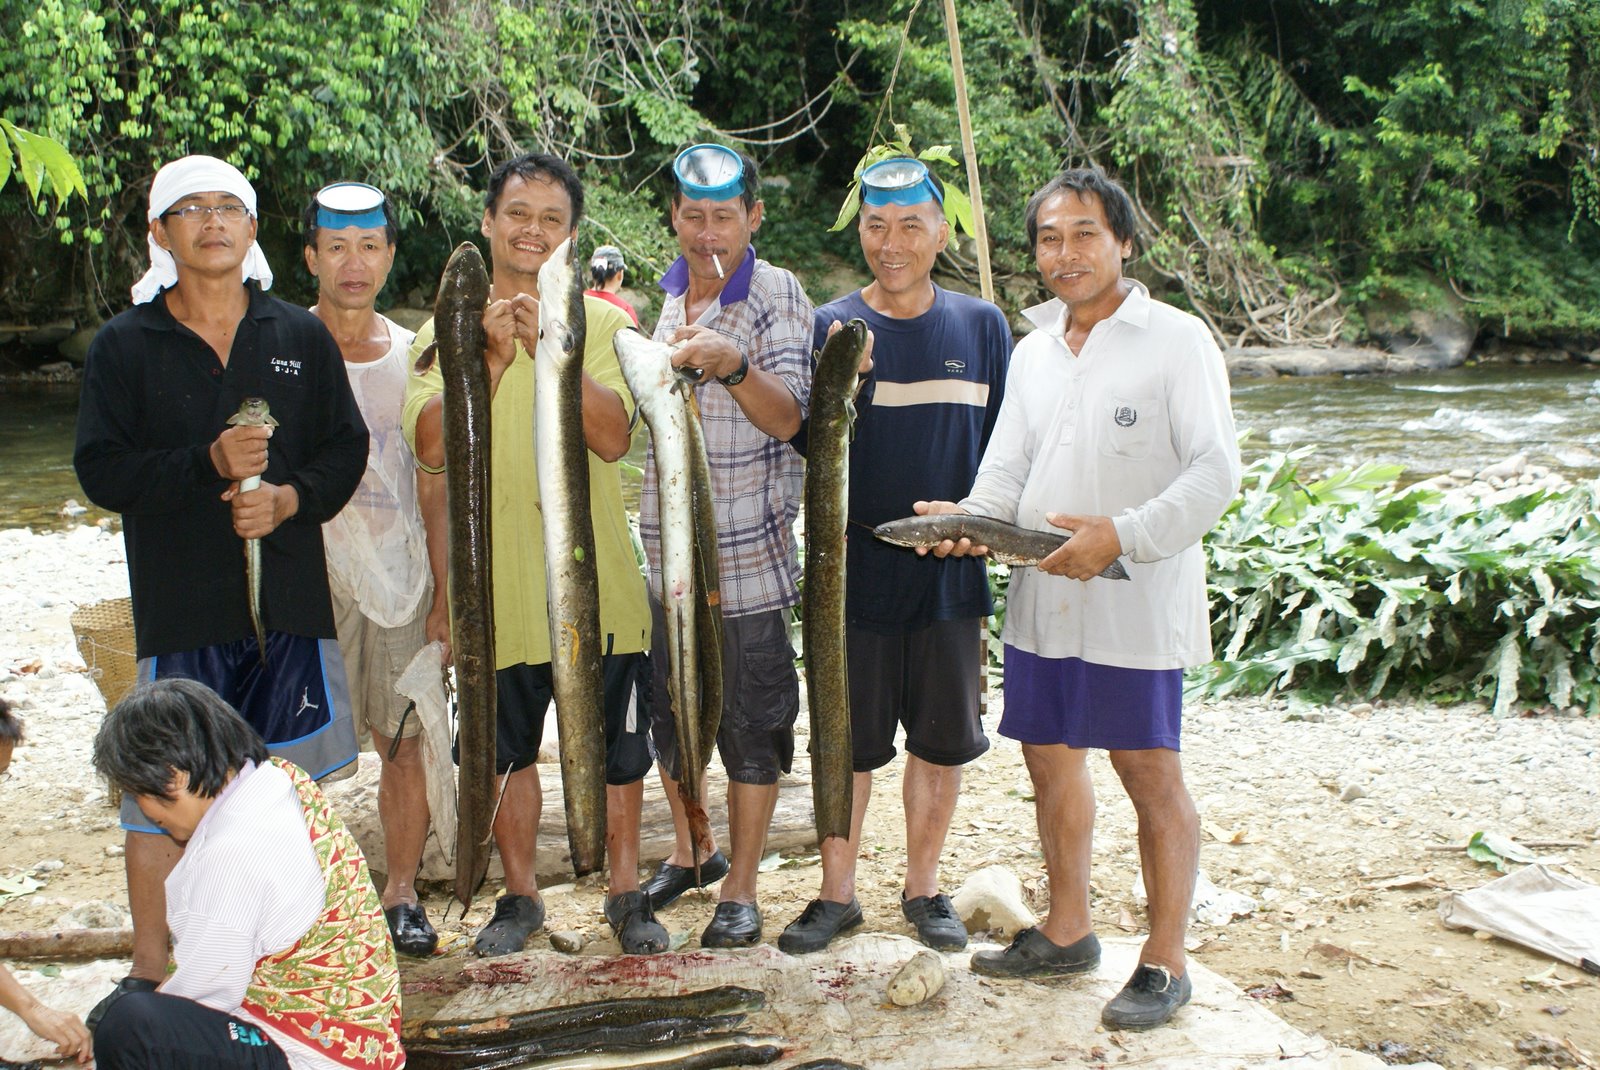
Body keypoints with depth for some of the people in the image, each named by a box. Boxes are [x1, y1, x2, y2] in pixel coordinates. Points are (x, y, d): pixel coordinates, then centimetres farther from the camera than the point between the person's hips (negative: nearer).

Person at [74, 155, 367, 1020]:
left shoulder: (301, 337, 9)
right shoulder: (124, 346, 2)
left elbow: (346, 450, 7)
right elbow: (102, 468, -4)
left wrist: (287, 499, -12)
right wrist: (208, 463, -18)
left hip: (289, 594, 2)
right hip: (178, 605, -2)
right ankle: (148, 967, 14)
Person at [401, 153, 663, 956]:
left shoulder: (602, 324, 0)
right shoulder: (444, 332, 3)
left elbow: (612, 437, -15)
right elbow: (432, 448, -13)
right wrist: (492, 357, -24)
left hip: (596, 581, -1)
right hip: (494, 584, 1)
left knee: (617, 750, 10)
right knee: (506, 752, 13)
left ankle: (625, 893, 28)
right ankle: (519, 895, 32)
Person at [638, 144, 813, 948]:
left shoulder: (777, 295, -8)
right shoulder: (663, 297, 12)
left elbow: (788, 416, -22)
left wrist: (733, 365, -37)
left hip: (745, 551, -6)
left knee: (750, 722, 1)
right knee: (670, 708, 16)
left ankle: (740, 890, 13)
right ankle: (690, 851, 35)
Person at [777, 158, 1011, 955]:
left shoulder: (982, 328, 4)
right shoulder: (832, 328, -2)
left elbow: (1003, 450, 10)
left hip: (951, 576, 2)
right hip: (856, 576, -1)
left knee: (942, 741, 11)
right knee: (848, 743, 7)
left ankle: (923, 888, 28)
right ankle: (836, 892, 23)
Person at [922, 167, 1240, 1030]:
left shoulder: (1175, 338, -6)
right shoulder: (1032, 351, 14)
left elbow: (1216, 471, -13)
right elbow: (1008, 465, 12)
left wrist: (1121, 536, -24)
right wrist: (973, 517, -10)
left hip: (1136, 600, -7)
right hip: (1041, 595, 7)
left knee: (1150, 773, -1)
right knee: (1049, 757, 14)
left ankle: (1164, 962, 10)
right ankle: (1067, 932, 30)